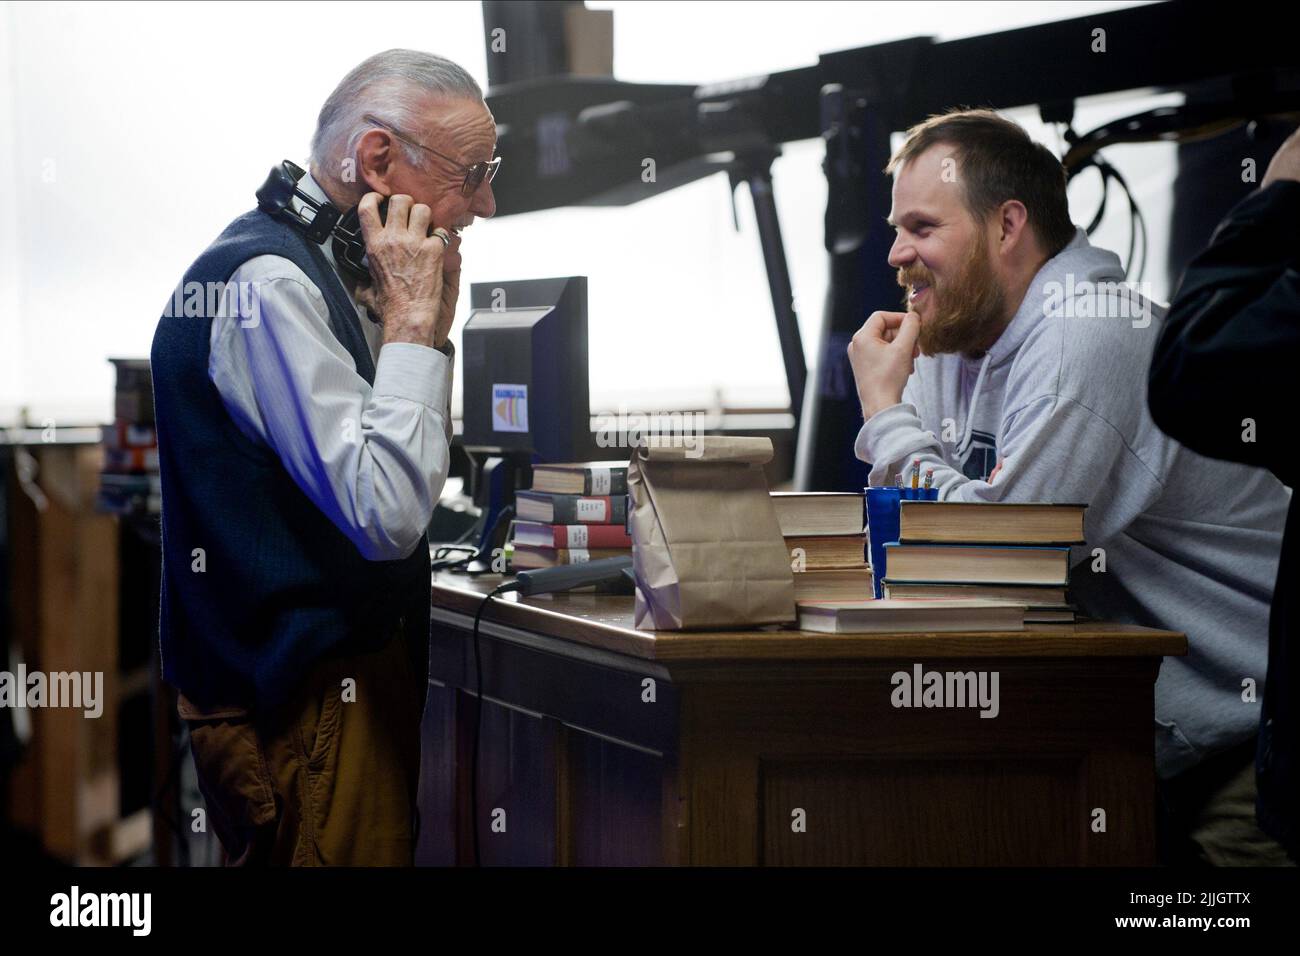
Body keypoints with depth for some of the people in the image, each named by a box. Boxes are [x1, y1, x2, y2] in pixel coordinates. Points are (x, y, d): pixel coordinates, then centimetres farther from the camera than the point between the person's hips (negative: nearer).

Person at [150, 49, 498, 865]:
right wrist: (414, 322, -18)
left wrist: (430, 326, 7)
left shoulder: (316, 271, 12)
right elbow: (386, 515, -26)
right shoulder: (266, 283, -19)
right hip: (304, 701, -10)